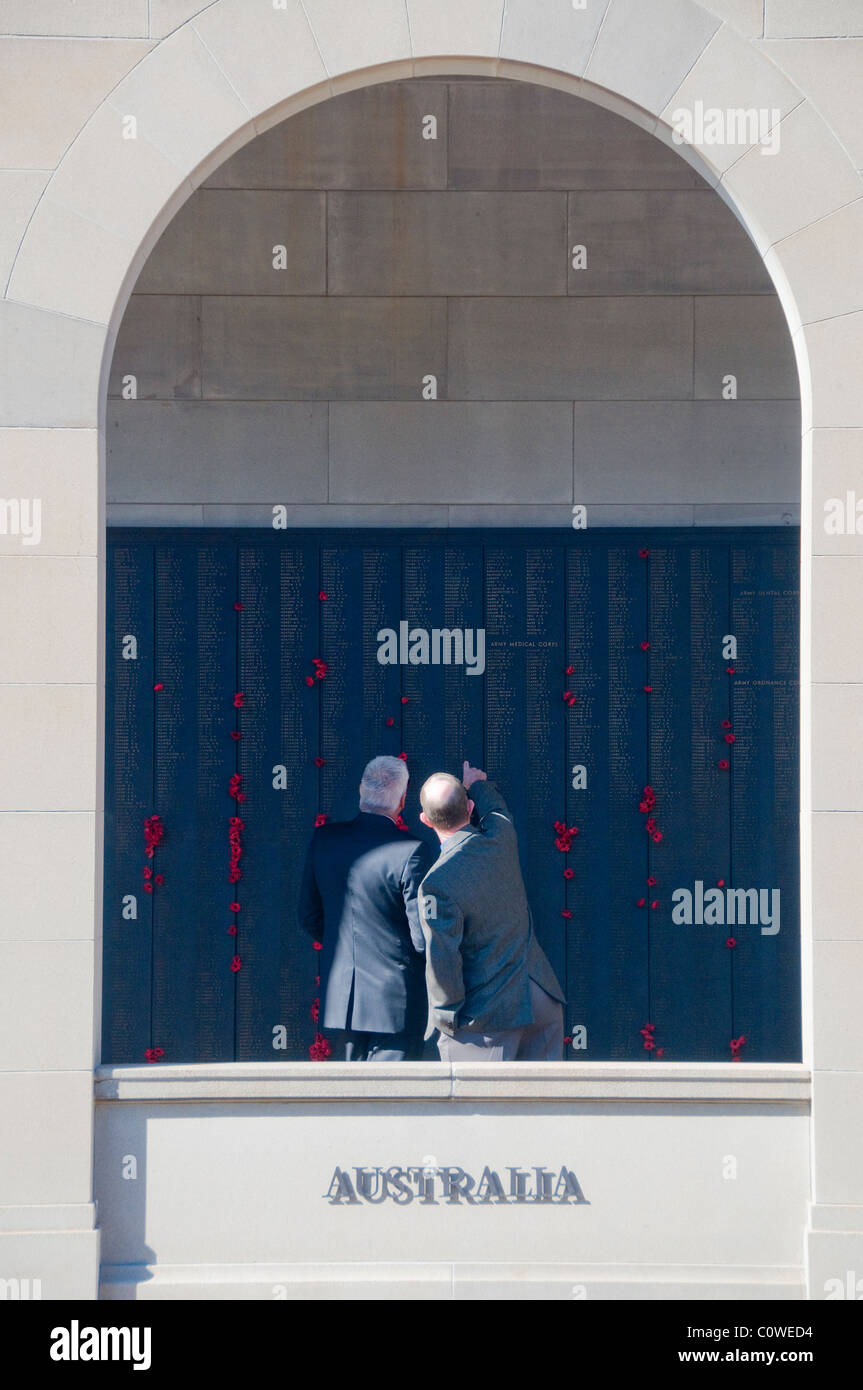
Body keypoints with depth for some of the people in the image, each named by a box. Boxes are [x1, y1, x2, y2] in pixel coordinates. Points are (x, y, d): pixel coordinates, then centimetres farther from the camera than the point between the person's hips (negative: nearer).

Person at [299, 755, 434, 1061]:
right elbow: (423, 939, -15)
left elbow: (309, 919, 9)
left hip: (339, 1001, 5)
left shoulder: (325, 839, -1)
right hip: (396, 1001, -5)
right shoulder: (412, 852, -18)